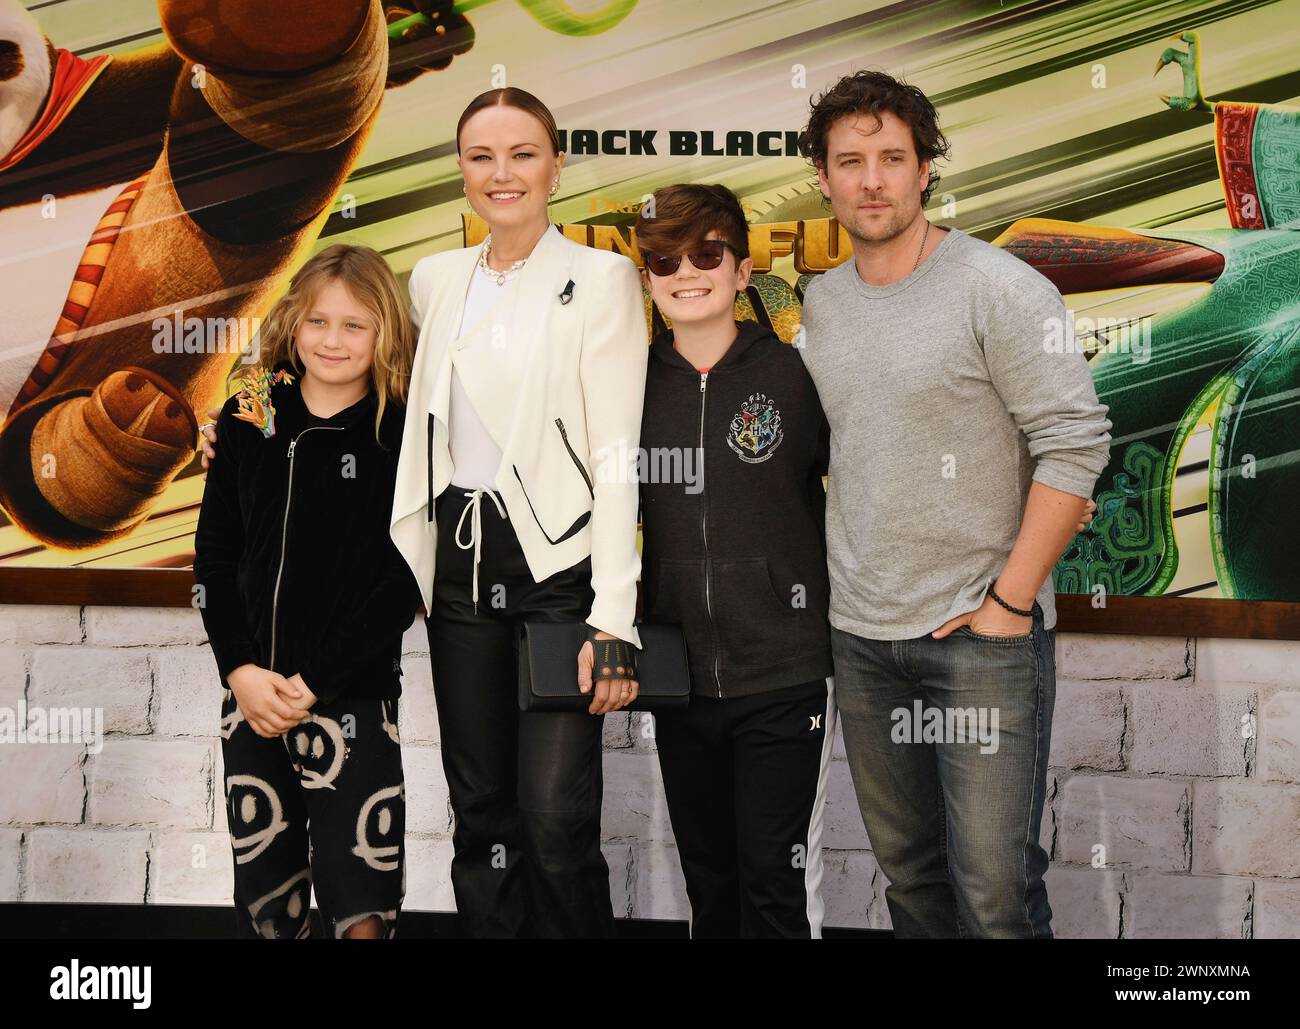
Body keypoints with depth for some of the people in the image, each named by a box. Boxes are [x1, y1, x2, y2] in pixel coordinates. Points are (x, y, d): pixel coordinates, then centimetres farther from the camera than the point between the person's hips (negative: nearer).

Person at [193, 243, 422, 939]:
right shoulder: (247, 419, 5)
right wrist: (240, 668, -5)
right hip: (249, 690, 4)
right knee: (262, 892, 14)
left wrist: (315, 681, -12)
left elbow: (402, 578, -8)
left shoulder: (402, 433, -5)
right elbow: (213, 554, 7)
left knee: (360, 904, -2)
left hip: (354, 697, -3)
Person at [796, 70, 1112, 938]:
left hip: (982, 634, -5)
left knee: (996, 892, -3)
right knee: (908, 868, 16)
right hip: (861, 637, 6)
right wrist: (839, 579, 10)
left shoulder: (998, 289, -10)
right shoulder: (822, 300, 9)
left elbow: (1076, 443, -13)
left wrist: (1009, 599, -14)